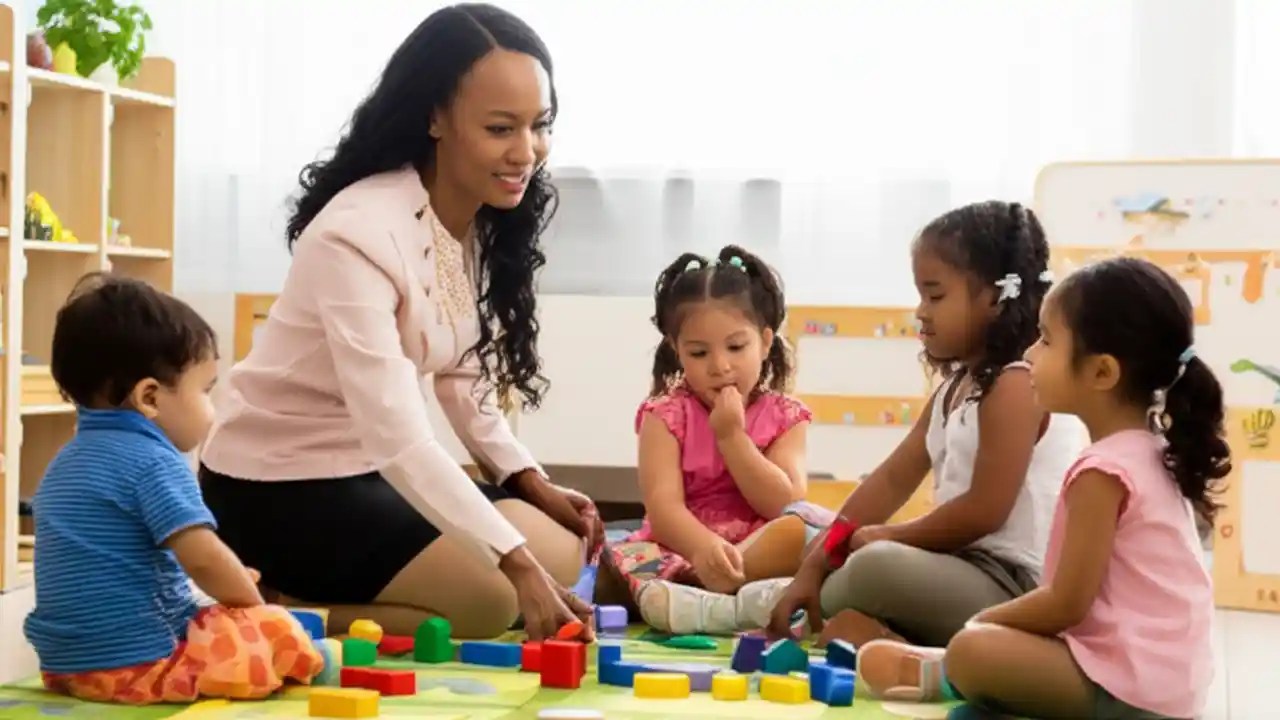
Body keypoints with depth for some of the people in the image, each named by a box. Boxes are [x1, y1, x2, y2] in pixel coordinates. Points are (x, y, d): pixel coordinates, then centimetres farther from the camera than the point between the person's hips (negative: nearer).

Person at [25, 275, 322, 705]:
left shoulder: (69, 459, 16)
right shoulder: (153, 460, -15)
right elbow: (202, 557, -23)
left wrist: (229, 580, 26)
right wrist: (252, 603, -2)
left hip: (65, 662, 10)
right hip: (137, 662, -10)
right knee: (279, 632, -7)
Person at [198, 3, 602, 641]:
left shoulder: (487, 224, 0)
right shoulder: (359, 236, -27)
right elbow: (397, 440, -34)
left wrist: (530, 481, -6)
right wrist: (517, 562, -40)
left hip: (373, 469, 9)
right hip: (279, 486, -9)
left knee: (562, 551, -2)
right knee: (497, 598, -21)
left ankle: (324, 602, 6)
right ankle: (281, 612, -4)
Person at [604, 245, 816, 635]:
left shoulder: (784, 416, 5)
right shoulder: (666, 415, 0)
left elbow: (785, 507, -8)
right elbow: (663, 508, -14)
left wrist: (731, 436, -12)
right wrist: (703, 547, -35)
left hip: (764, 551, 1)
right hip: (683, 551, -1)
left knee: (802, 530, -31)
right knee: (624, 560, -31)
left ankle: (691, 598, -34)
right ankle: (739, 602, -44)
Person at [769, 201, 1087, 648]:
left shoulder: (1015, 385, -13)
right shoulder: (954, 389, 16)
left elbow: (985, 510, -19)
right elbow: (892, 480, 12)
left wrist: (888, 537, -7)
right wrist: (815, 564, 3)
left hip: (1012, 587, -10)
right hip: (968, 570, 10)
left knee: (876, 566, -33)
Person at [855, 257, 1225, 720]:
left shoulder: (1104, 471, -20)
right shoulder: (1153, 454, 10)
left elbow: (1068, 603, -19)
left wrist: (981, 623, -3)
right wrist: (994, 624, 15)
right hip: (1168, 679, 11)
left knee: (972, 652, -19)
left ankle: (938, 676, 9)